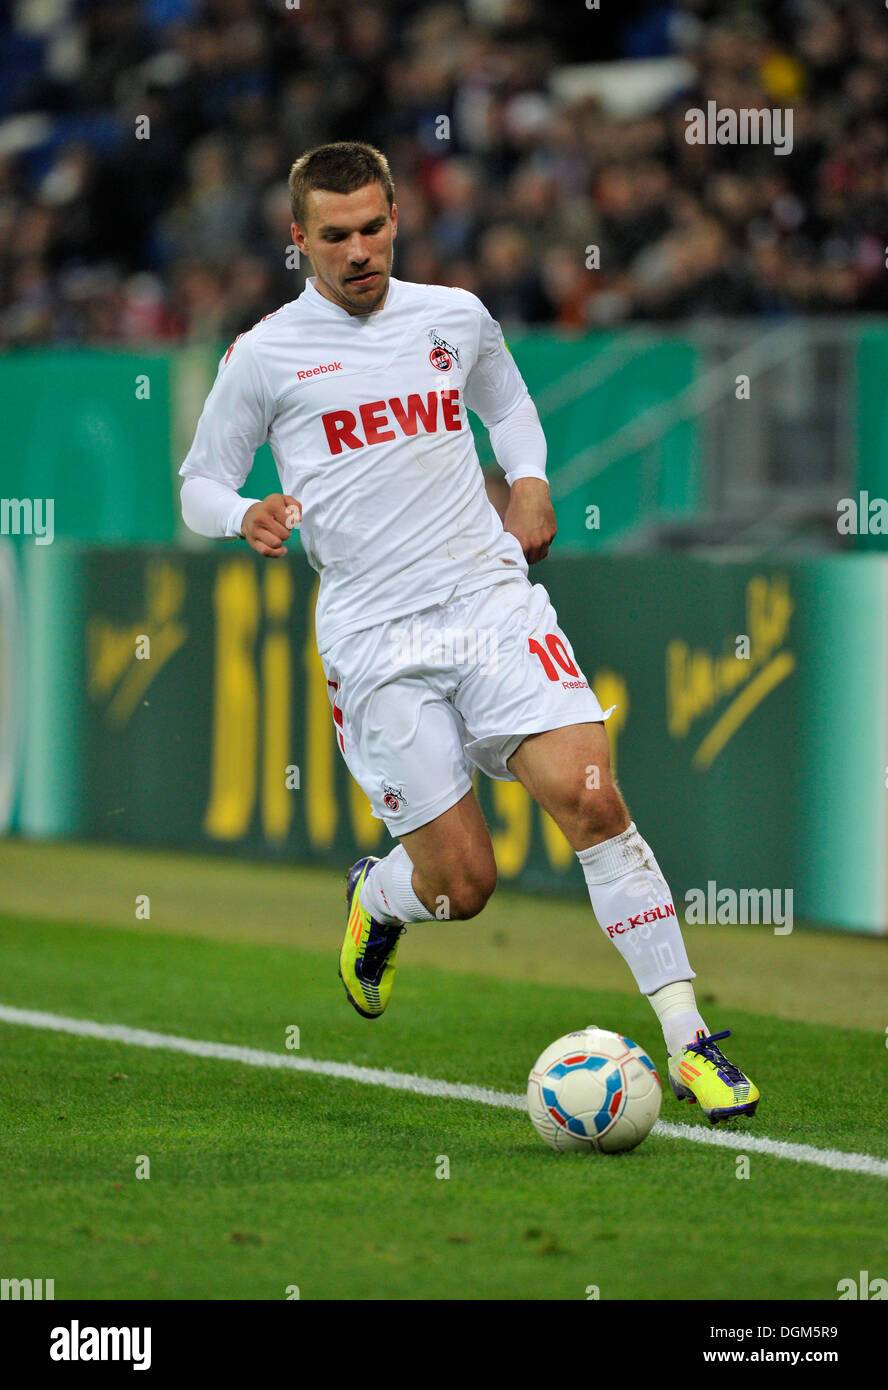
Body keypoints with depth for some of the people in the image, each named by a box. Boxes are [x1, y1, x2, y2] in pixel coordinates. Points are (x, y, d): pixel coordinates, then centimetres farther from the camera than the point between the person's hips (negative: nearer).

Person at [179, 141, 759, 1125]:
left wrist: (529, 481, 13)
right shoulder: (264, 355, 1)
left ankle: (688, 1041, -15)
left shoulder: (456, 318, 10)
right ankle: (377, 899, 34)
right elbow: (199, 487, 9)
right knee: (462, 880, -5)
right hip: (372, 639, -2)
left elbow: (507, 399, 32)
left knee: (589, 798, -18)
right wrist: (248, 517, -13)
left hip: (492, 599, 2)